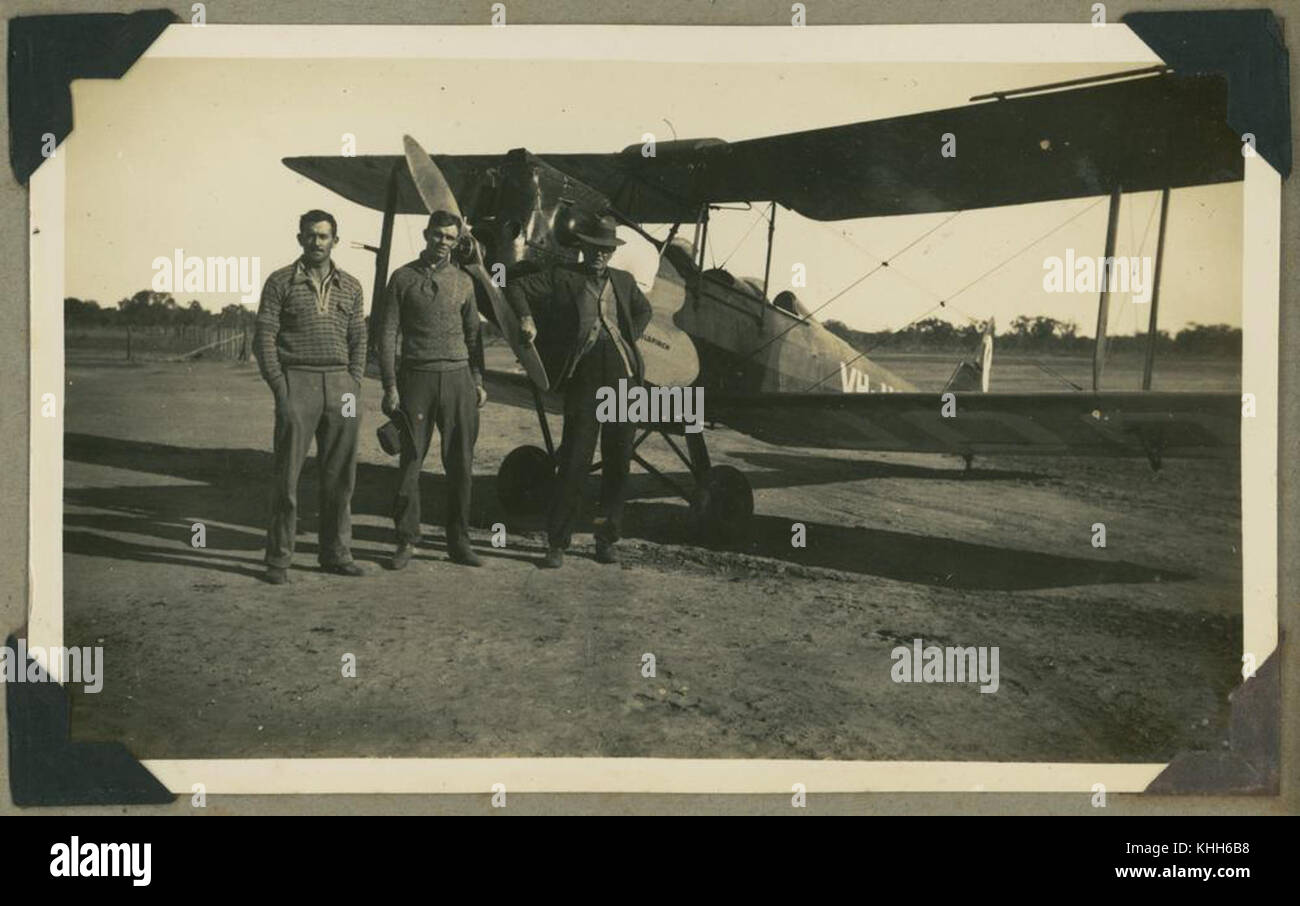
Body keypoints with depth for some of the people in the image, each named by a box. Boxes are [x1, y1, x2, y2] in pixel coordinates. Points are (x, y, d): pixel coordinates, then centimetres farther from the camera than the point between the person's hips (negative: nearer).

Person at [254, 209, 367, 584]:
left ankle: (336, 553, 16)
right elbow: (264, 338, -1)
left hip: (340, 384, 4)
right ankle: (278, 559, 2)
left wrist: (354, 386, 3)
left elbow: (358, 340, 14)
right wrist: (278, 386, -9)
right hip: (297, 383, -4)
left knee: (340, 475, 6)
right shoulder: (281, 282, 2)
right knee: (287, 475, -4)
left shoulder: (350, 286, 13)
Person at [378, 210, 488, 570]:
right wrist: (390, 386, -5)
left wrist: (478, 380, 10)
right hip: (417, 377, -2)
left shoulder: (463, 280, 12)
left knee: (460, 463, 3)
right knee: (410, 462, -2)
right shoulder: (403, 277, 3)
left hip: (458, 378, 2)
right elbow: (387, 334, 2)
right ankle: (406, 541, 7)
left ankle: (458, 541, 11)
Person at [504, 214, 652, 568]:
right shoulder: (561, 277, 5)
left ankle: (607, 539, 17)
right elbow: (516, 286, 5)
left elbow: (643, 310, 34)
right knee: (574, 461, -5)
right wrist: (526, 318, -10)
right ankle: (557, 543, 2)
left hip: (622, 374, 4)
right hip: (584, 375, -4)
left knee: (618, 462, 7)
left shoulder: (623, 281, 17)